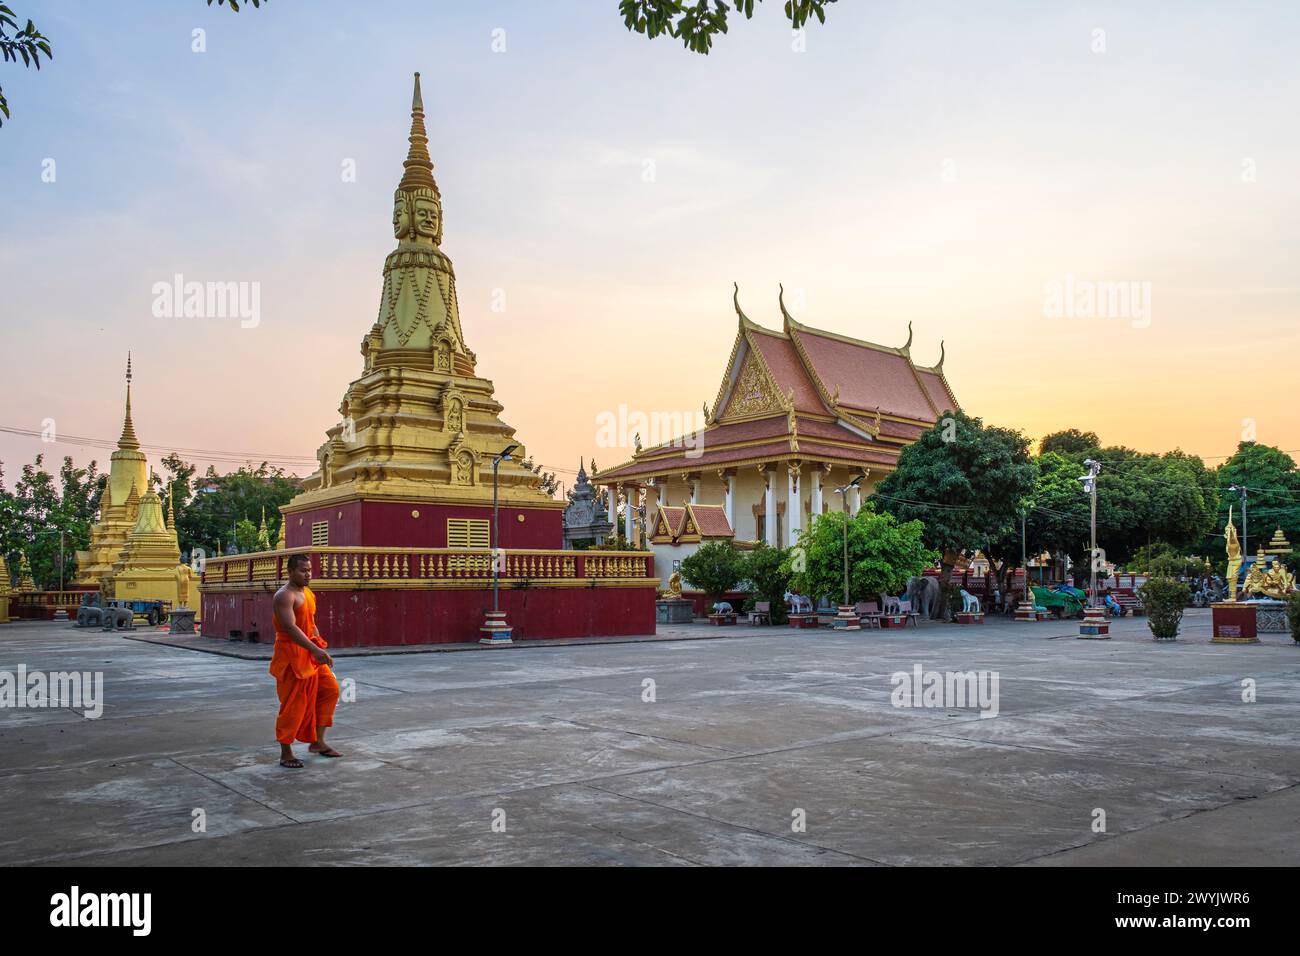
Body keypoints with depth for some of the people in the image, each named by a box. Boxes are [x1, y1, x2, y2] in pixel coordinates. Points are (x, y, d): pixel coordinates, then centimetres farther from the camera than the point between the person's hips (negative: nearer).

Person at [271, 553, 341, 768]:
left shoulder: (308, 594, 12)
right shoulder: (284, 596, -17)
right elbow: (291, 628, -28)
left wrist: (321, 649, 16)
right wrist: (315, 650, -35)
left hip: (310, 653, 9)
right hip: (291, 655, -9)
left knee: (330, 690, 7)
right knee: (293, 704, -3)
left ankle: (317, 742, 17)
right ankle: (286, 753, 9)